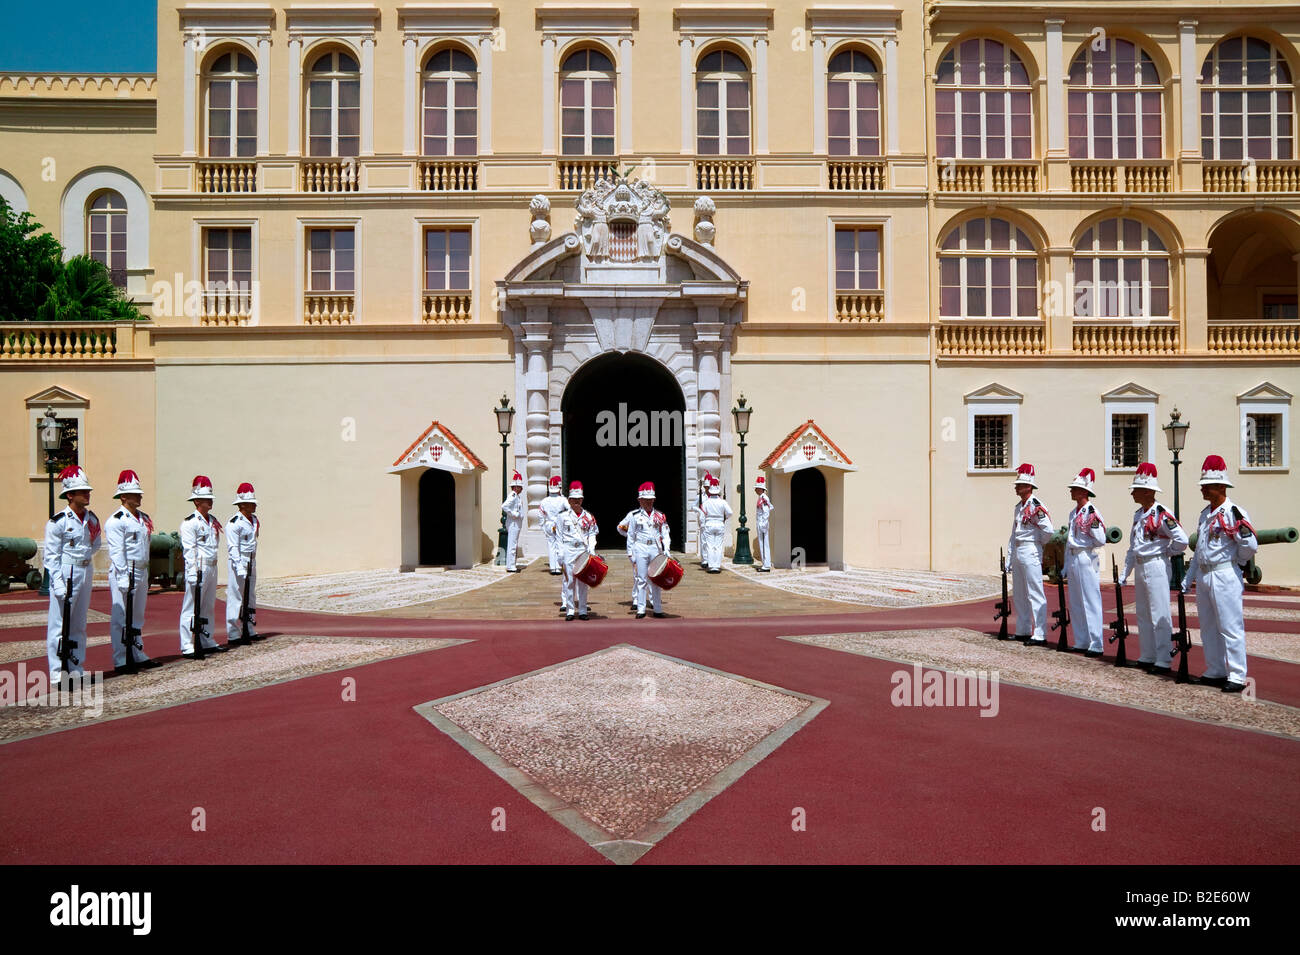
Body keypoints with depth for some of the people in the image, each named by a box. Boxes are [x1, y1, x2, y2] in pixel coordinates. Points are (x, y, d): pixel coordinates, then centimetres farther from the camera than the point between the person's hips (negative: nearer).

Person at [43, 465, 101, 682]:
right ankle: (57, 673, 4)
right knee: (59, 624, -2)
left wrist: (83, 555, 6)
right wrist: (58, 584, -17)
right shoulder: (58, 521, -11)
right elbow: (51, 556, -12)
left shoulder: (92, 519, 8)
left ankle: (76, 669, 22)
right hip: (65, 575, -7)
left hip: (86, 573, 7)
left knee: (79, 625, 13)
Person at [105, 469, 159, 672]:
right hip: (125, 573, -8)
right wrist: (123, 579, -20)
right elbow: (116, 552, -16)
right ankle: (120, 661, 4)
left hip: (142, 572, 8)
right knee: (121, 618, -1)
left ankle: (138, 655, 24)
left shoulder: (144, 518, 14)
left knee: (137, 617, 15)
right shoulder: (116, 521, -11)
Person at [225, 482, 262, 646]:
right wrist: (241, 570, -23)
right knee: (235, 598, -4)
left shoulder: (254, 520, 11)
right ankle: (233, 635, 2)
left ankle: (249, 631, 24)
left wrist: (252, 564, 18)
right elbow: (233, 548, -18)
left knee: (251, 597, 14)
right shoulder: (234, 523, -15)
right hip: (237, 562, -8)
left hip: (251, 562, 8)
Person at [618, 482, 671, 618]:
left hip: (656, 548, 2)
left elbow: (665, 535, 10)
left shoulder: (659, 516, 9)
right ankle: (641, 609, 5)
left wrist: (666, 549, -5)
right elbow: (630, 536, 5)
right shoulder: (634, 515, 2)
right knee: (641, 579, -1)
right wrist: (631, 554, 1)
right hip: (640, 549, -2)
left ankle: (658, 609, 10)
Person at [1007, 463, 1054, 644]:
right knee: (1019, 595, 14)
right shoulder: (1018, 507, 16)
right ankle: (1023, 631, 23)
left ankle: (1039, 635, -4)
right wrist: (1010, 558, 16)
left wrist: (1038, 543, 0)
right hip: (1018, 553, 9)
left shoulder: (1036, 506, -12)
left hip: (1031, 553, -9)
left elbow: (1048, 530, -19)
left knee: (1035, 594, -7)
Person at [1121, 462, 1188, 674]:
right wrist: (1125, 573, 15)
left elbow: (1182, 540, -19)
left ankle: (1163, 662, 0)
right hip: (1140, 569, 9)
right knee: (1143, 615, 14)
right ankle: (1147, 657, 23)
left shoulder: (1162, 514, -15)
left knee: (1160, 616, -4)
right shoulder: (1138, 514, 12)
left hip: (1156, 568, -9)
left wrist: (1166, 552, -3)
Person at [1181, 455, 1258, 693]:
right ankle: (1215, 672, 24)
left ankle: (1237, 677, 1)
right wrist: (1187, 579, 22)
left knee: (1230, 627, -5)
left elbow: (1251, 548, -10)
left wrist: (1242, 529, -19)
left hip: (1225, 577, -9)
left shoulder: (1234, 513, -10)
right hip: (1203, 576, 9)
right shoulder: (1205, 514, 15)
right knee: (1208, 627, 14)